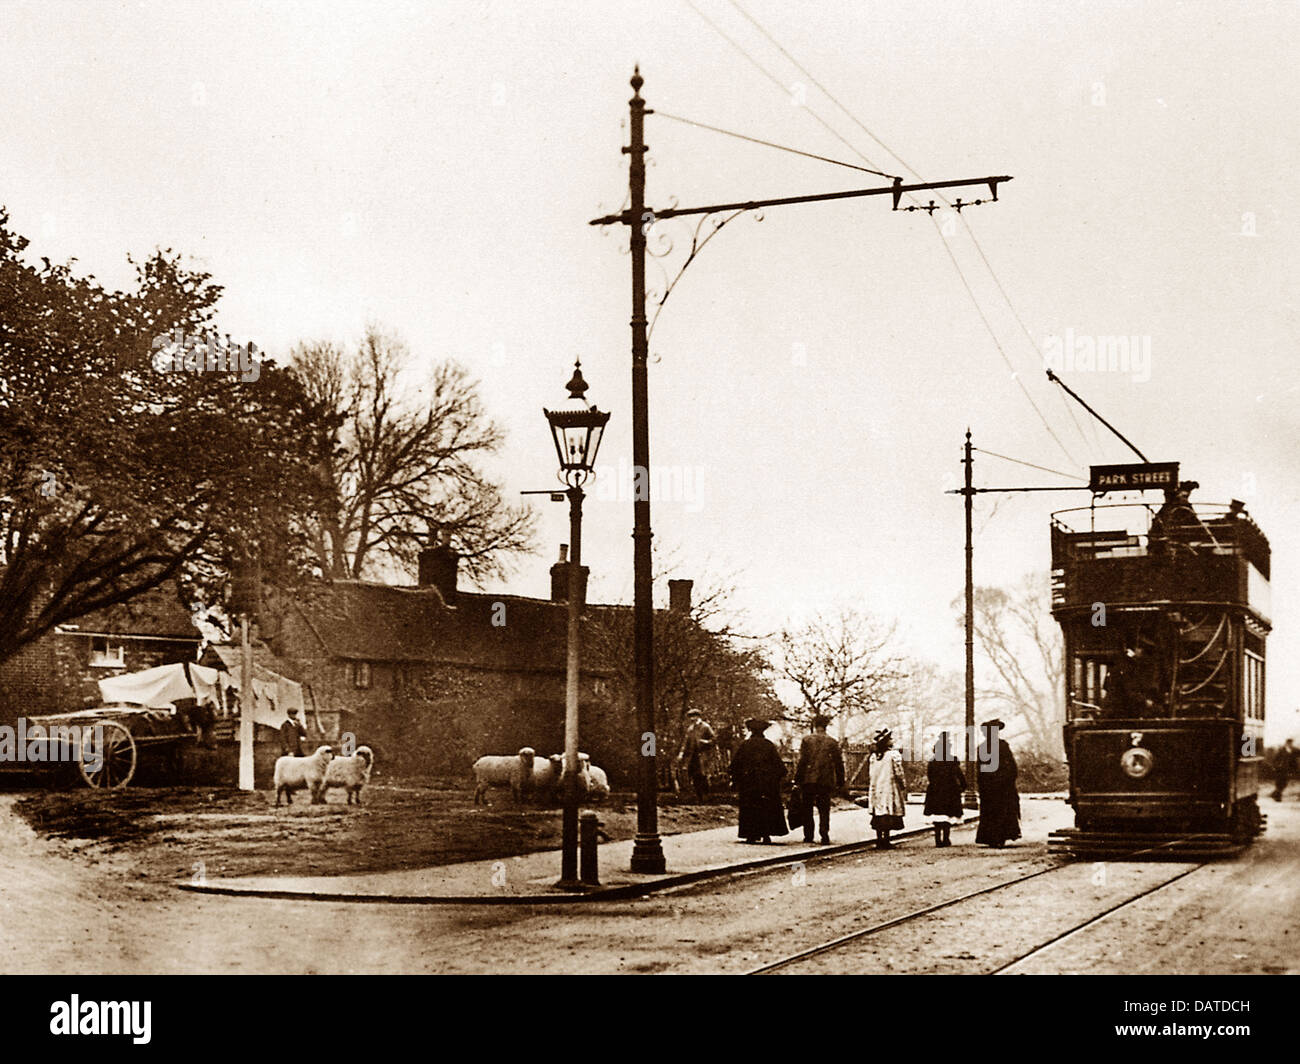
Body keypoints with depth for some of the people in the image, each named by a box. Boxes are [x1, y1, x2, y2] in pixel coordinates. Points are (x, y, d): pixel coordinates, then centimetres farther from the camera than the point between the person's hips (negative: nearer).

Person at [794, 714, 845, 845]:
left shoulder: (807, 740, -3)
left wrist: (797, 779, -2)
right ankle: (825, 836, -5)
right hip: (826, 782, 1)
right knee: (824, 810, 6)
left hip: (809, 780, -1)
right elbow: (839, 764, 4)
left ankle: (808, 836, 11)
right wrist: (840, 782, 12)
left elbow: (802, 761, -7)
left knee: (807, 809, 11)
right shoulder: (832, 742, 3)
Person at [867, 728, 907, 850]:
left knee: (878, 815, 8)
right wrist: (904, 786, 0)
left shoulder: (873, 756, 7)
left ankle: (879, 841, 10)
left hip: (876, 788, 6)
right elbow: (899, 773, -10)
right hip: (890, 788, -6)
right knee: (888, 815, -2)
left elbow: (872, 774, 10)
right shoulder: (894, 755, -11)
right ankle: (885, 841, -4)